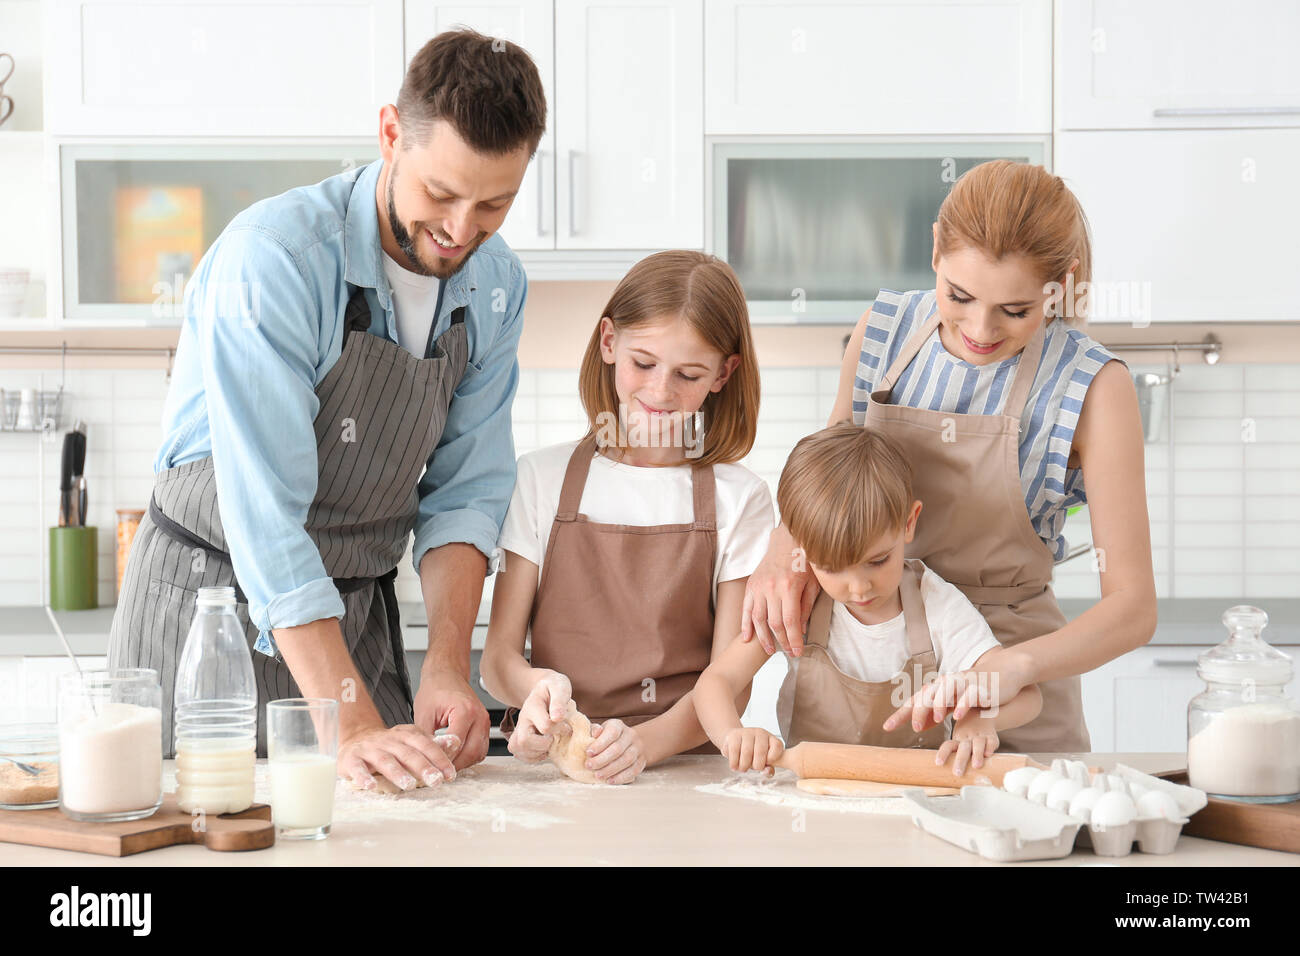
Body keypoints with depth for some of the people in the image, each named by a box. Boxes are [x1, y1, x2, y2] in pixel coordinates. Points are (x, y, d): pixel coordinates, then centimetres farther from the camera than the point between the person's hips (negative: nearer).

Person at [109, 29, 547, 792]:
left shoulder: (497, 286, -4)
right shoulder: (272, 260, -25)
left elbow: (466, 491, 0)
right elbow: (267, 515, -30)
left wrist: (448, 667, -15)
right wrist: (353, 730, -34)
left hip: (357, 612, 5)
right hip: (212, 594, -5)